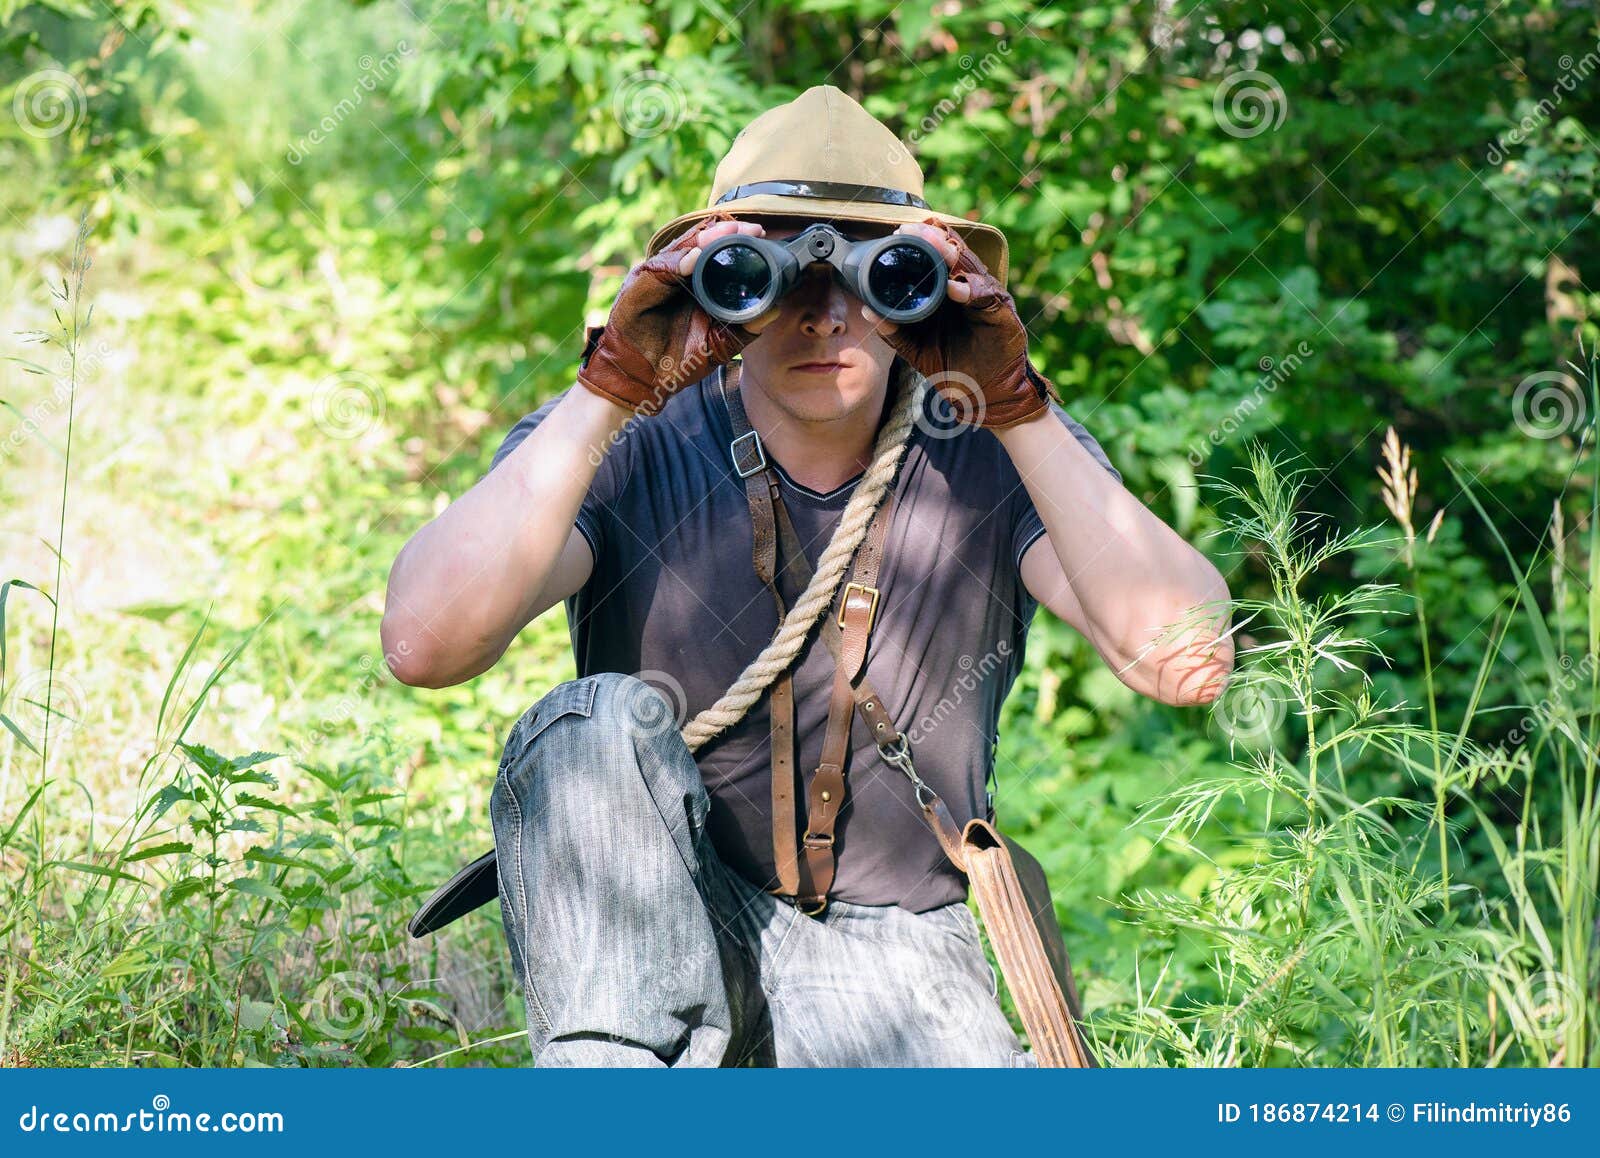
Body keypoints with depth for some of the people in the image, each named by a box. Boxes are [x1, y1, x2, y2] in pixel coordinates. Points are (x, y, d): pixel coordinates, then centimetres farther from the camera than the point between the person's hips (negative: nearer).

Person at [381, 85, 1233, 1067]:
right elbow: (425, 643, -26)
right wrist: (610, 389, -29)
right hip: (648, 941, 1)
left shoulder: (1001, 457, -7)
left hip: (897, 963, -1)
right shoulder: (621, 449, -9)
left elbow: (1189, 662, -23)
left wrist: (1015, 402, -27)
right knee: (602, 722, -29)